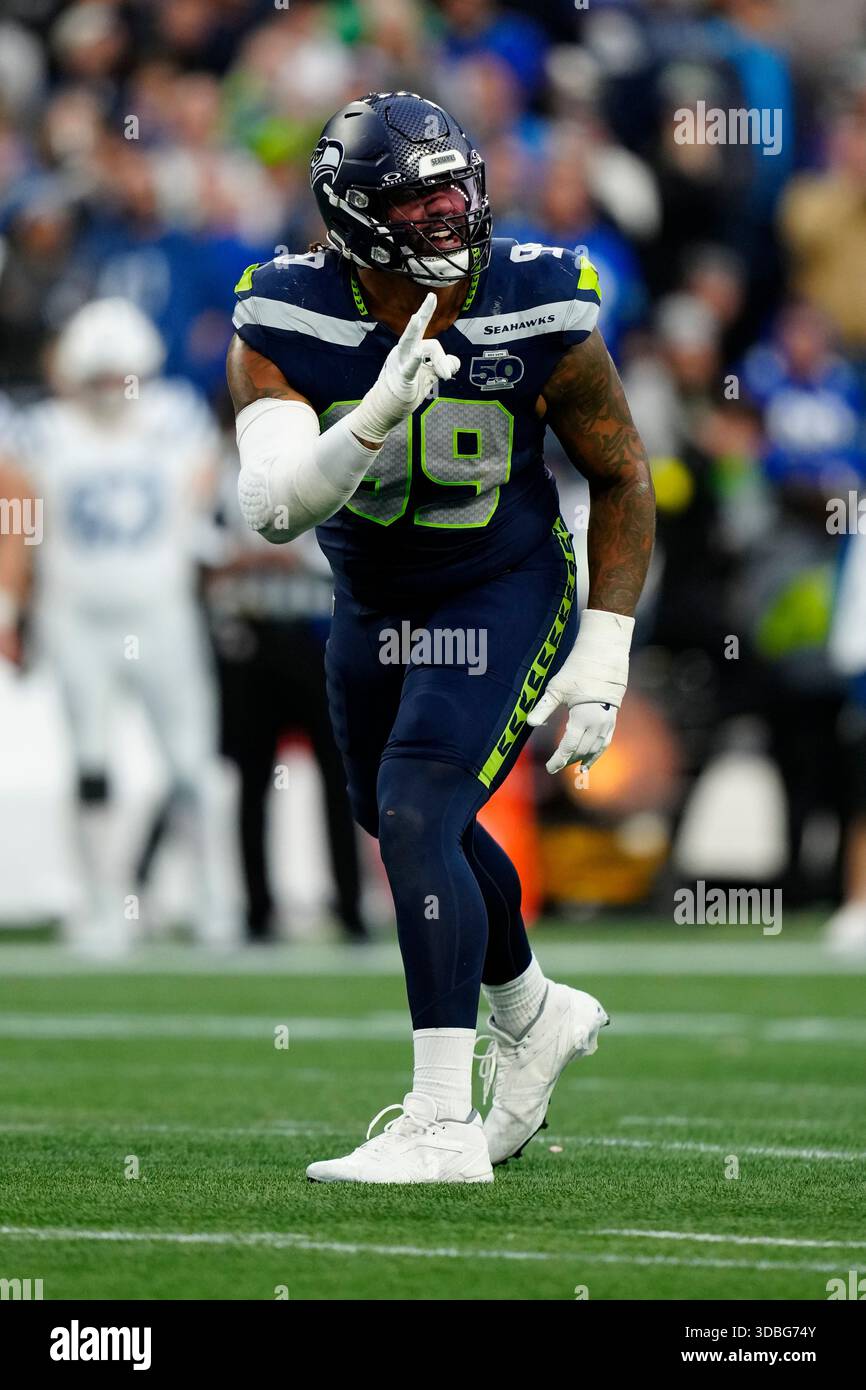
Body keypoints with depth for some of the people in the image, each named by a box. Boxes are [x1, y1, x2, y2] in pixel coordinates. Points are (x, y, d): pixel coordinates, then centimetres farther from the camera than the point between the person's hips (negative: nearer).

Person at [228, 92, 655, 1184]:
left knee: (416, 818, -21)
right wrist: (374, 420, -50)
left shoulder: (540, 319, -22)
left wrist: (603, 654, -11)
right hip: (372, 602, 4)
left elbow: (621, 477, -8)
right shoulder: (287, 326, -22)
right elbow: (271, 503, -33)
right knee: (414, 830, 21)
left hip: (506, 598, -4)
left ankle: (443, 1123, -20)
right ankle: (532, 1016, 50)